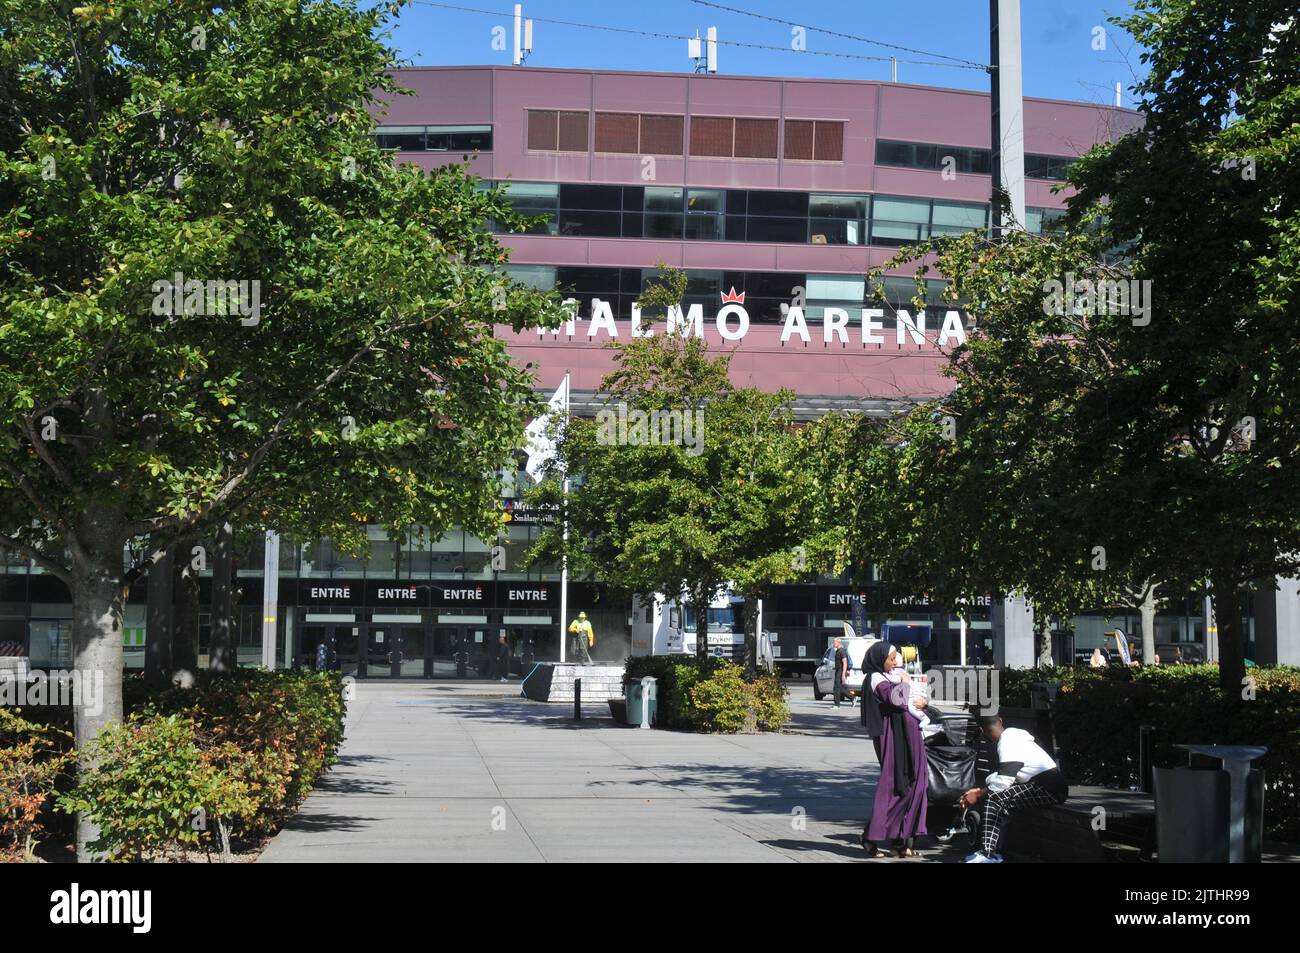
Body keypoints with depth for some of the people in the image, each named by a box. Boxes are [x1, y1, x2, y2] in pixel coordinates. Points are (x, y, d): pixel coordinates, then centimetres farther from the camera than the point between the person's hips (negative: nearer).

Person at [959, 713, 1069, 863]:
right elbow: (999, 776, 21)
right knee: (1002, 802, 13)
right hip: (1048, 787, 10)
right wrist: (979, 790, 11)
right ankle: (992, 852, 8)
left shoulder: (1008, 743, -14)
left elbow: (1003, 782, -19)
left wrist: (978, 795, -7)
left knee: (995, 798, -15)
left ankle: (987, 854, -17)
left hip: (1049, 789, -10)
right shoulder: (1012, 737, 15)